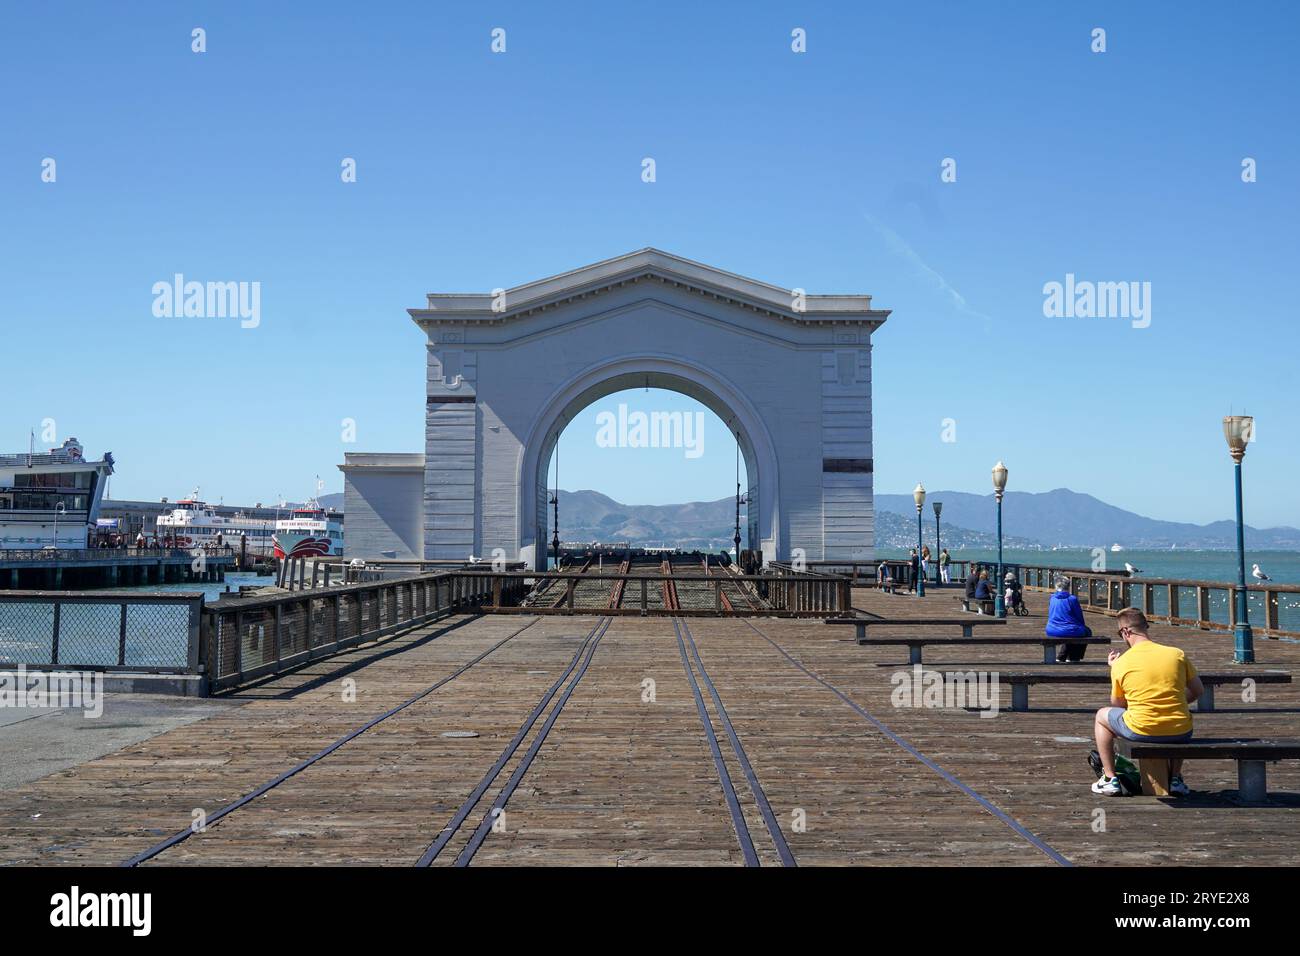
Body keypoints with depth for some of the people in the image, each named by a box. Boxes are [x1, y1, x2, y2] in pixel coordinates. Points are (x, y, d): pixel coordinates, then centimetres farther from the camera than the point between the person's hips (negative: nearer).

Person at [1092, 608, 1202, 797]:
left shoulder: (1121, 663, -4)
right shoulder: (1177, 653, 2)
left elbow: (1118, 705, 9)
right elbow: (1198, 691, 12)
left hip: (1141, 732, -3)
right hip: (1179, 732, 3)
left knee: (1102, 716, 27)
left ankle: (1110, 779, 21)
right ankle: (1175, 778, 34)